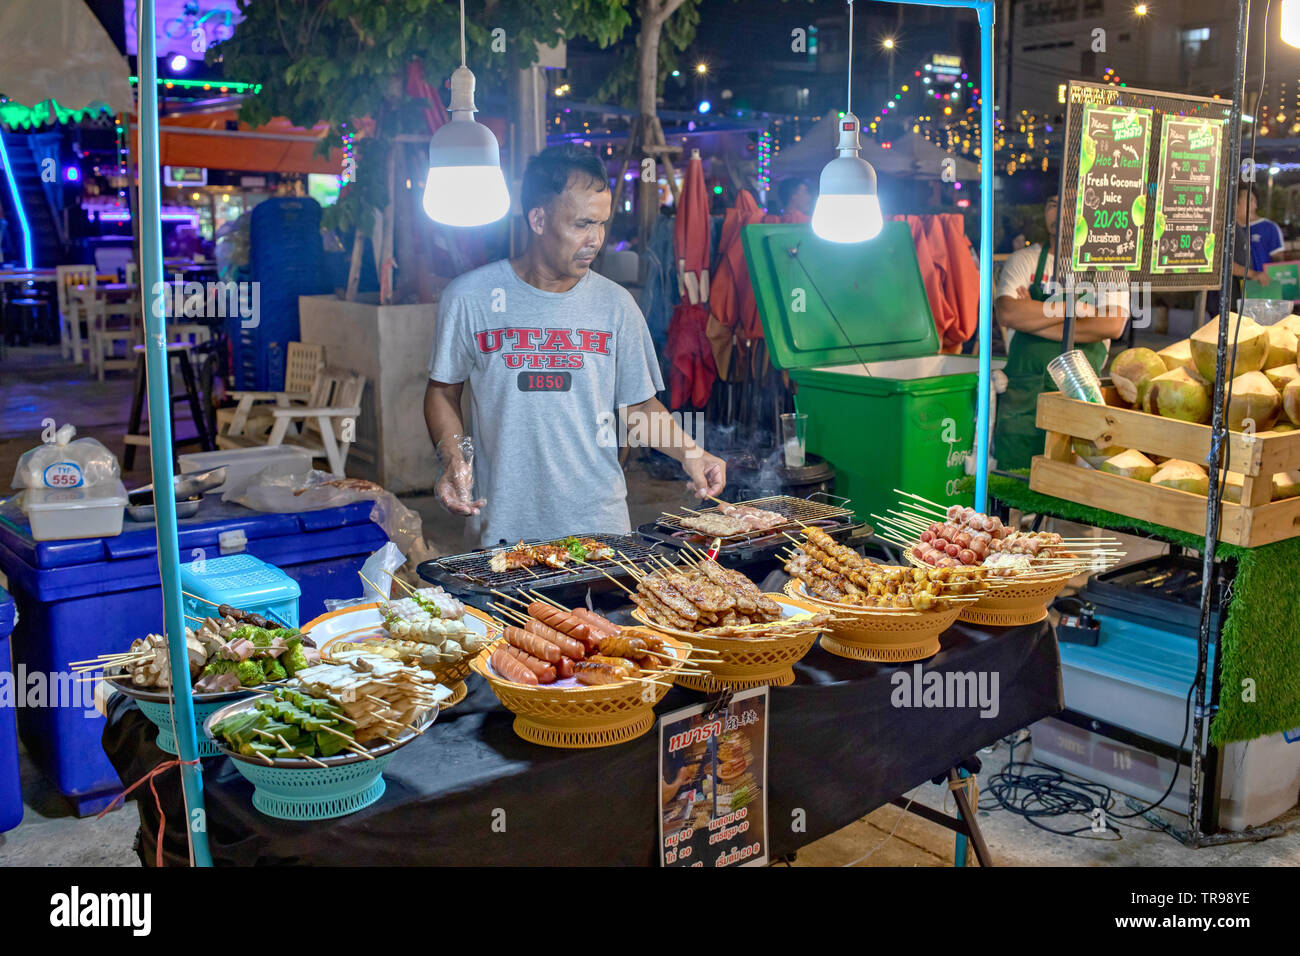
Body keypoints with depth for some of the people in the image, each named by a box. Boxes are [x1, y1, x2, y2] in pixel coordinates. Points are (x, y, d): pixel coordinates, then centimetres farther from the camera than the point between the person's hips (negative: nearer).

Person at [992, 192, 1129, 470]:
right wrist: (1075, 308, -10)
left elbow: (1112, 325, -9)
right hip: (1023, 393, 1)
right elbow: (1007, 313, -9)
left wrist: (1034, 321, -8)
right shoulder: (1023, 260, 9)